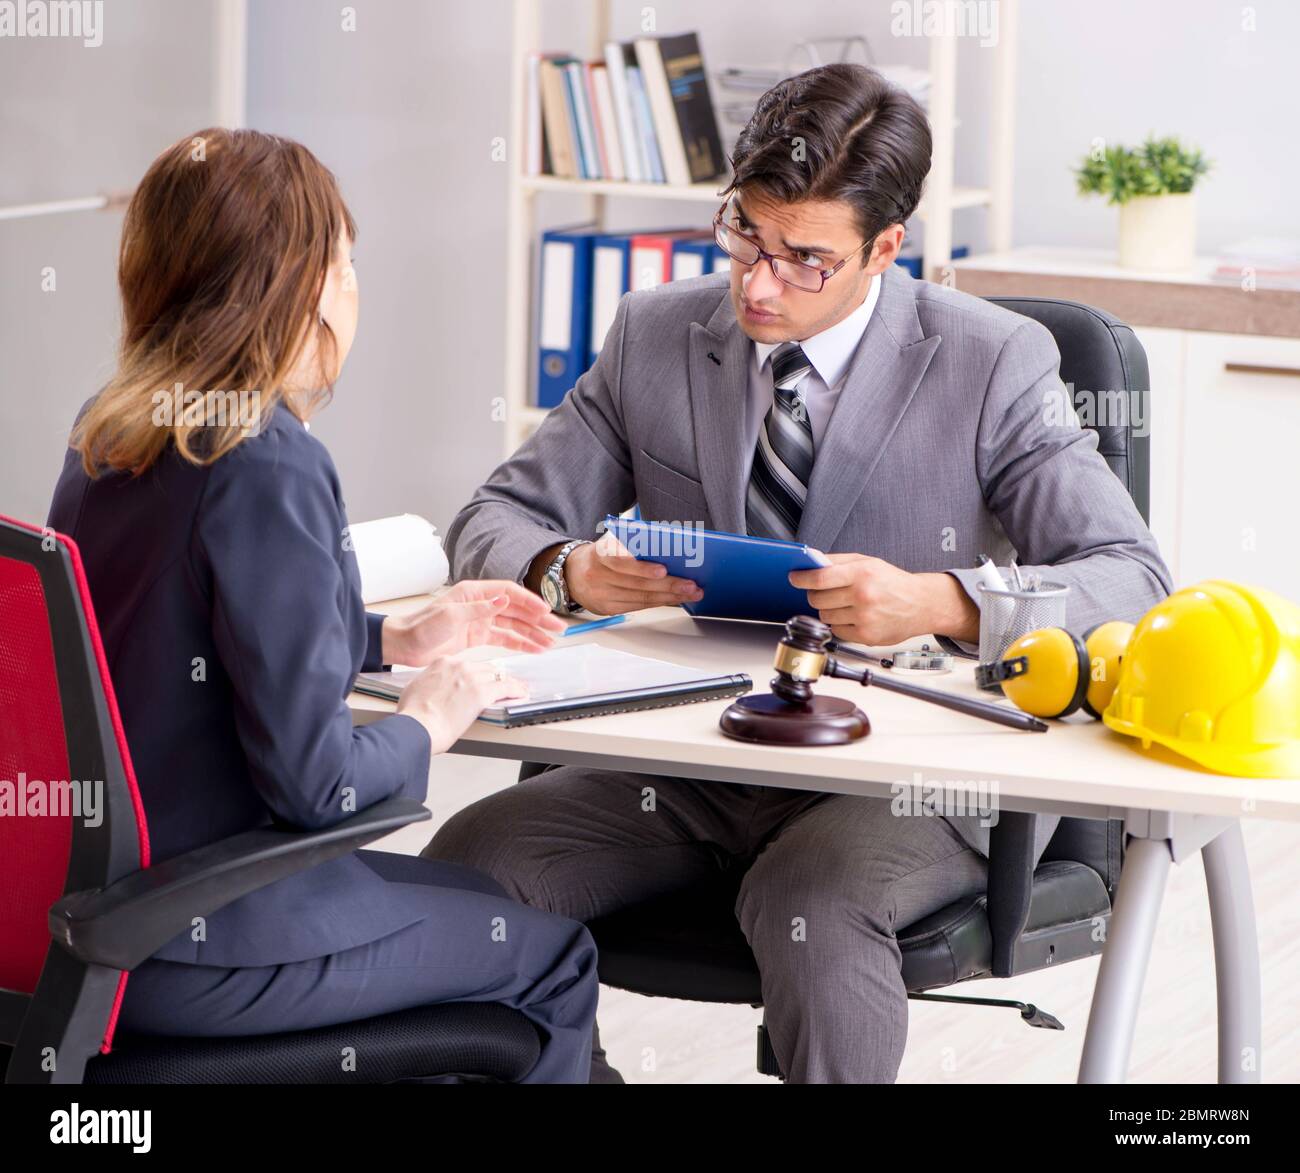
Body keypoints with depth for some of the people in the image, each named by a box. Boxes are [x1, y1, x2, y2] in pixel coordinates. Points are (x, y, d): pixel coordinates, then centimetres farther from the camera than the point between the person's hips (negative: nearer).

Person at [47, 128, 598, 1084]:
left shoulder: (110, 429, 4)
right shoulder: (270, 465, -23)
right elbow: (314, 780, -22)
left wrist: (396, 638, 20)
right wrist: (430, 722, -3)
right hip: (196, 947, -9)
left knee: (484, 897, 28)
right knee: (551, 955, 12)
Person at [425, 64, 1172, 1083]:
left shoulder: (994, 365, -5)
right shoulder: (655, 338, 6)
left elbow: (1132, 581, -11)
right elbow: (494, 522, 9)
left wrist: (937, 603, -29)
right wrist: (567, 572, -17)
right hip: (691, 763, 4)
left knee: (811, 899, -37)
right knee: (466, 863, -20)